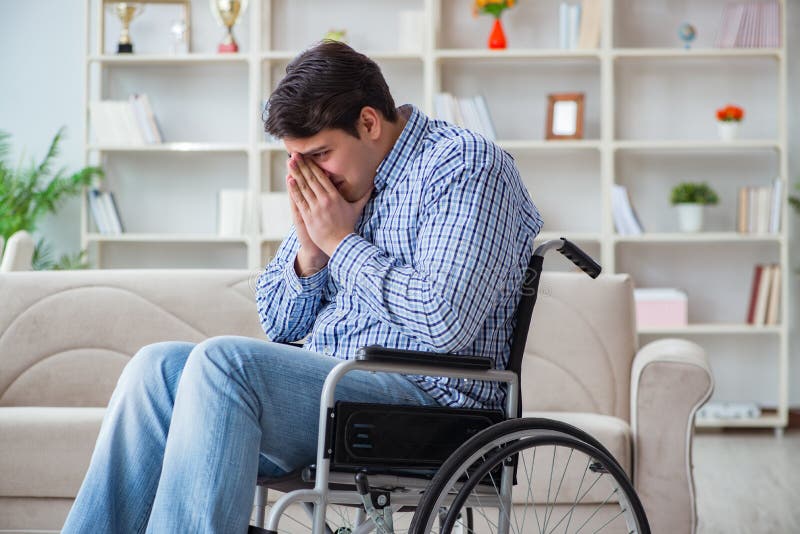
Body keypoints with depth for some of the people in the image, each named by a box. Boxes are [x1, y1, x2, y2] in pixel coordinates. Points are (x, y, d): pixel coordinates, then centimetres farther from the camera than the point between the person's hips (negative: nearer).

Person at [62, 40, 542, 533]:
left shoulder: (465, 165, -7)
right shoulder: (335, 179, 17)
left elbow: (444, 322, -21)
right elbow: (278, 325, 20)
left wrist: (341, 242, -11)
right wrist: (310, 251, 0)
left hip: (425, 394, -8)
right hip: (322, 383, 8)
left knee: (221, 361, -27)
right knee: (157, 365, -12)